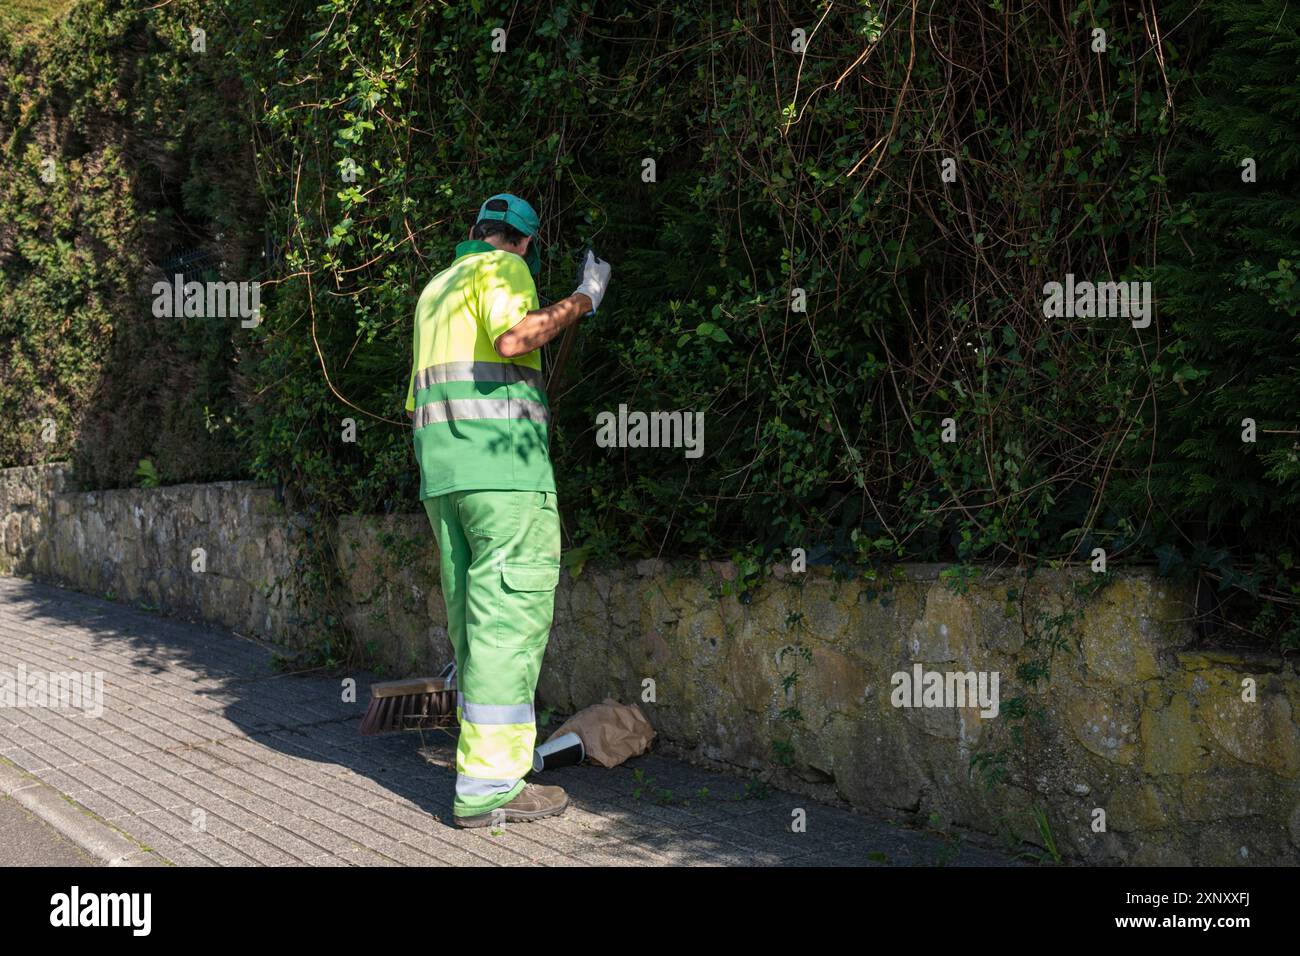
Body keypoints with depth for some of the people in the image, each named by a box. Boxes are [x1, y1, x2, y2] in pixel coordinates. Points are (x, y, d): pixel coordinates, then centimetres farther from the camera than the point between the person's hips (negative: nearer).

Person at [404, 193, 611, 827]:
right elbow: (513, 338, -20)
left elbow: (418, 404, 28)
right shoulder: (503, 268, 2)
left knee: (476, 616, 12)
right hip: (502, 458, -9)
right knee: (511, 614, -9)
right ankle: (488, 786, -12)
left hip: (441, 469, 9)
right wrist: (583, 300, -7)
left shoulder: (436, 289, 27)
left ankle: (487, 757, 17)